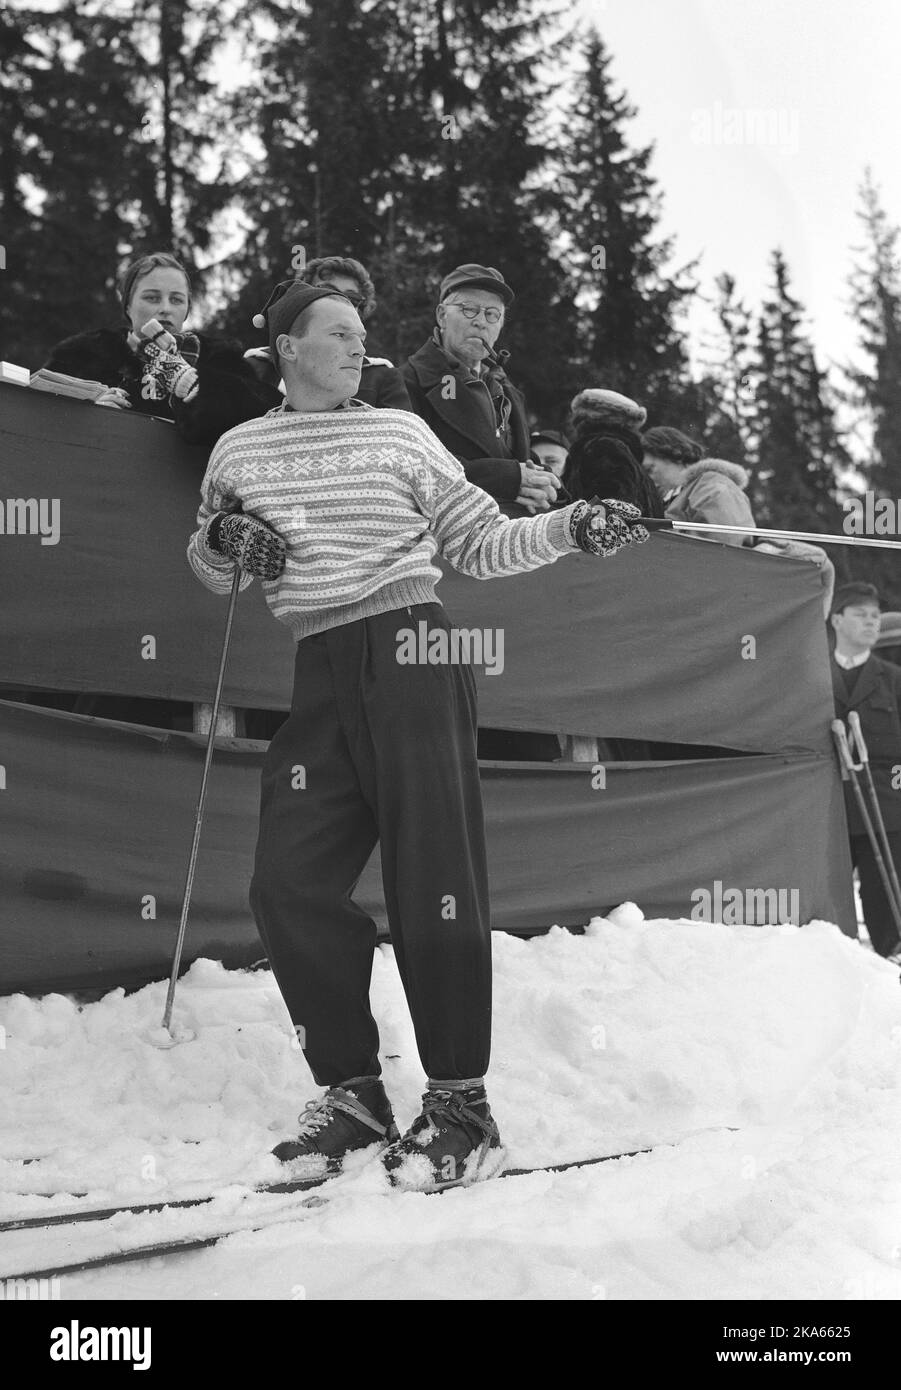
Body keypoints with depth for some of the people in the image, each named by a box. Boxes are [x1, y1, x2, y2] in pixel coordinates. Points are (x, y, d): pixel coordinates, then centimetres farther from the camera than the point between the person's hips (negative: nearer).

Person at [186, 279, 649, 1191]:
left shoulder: (399, 433, 11)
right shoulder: (241, 450, 17)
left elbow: (483, 544, 11)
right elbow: (206, 569, 26)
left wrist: (570, 528, -3)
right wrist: (221, 542, 4)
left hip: (408, 654, -3)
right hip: (319, 678, 3)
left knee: (433, 883, -9)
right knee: (290, 886, -7)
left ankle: (460, 1103, -2)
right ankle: (351, 1090, 7)